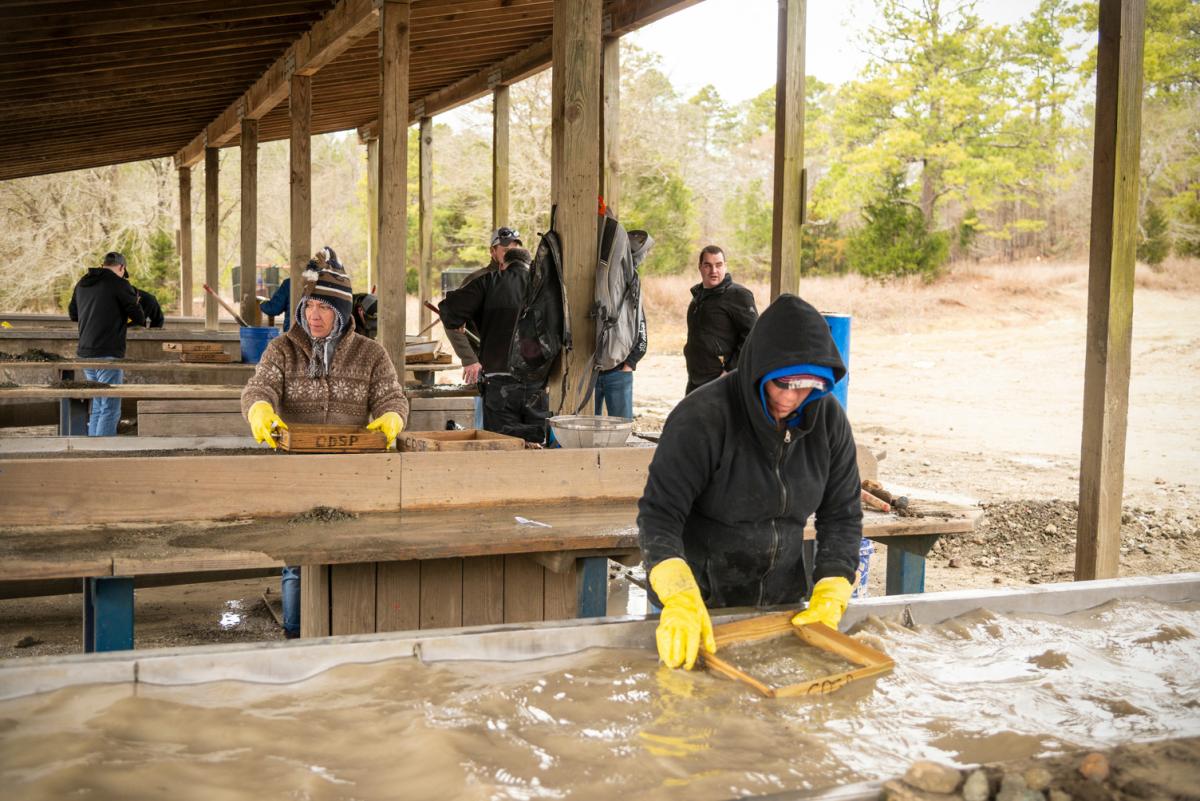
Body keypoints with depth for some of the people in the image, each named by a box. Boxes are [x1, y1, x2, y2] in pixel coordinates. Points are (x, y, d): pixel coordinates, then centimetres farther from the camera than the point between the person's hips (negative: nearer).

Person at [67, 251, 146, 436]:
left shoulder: (82, 284, 13)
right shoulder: (119, 284, -10)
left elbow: (73, 314, 25)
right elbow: (138, 316, -6)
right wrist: (142, 322, 16)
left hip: (85, 353, 8)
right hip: (108, 354, -8)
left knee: (97, 407, 16)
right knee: (110, 409, -5)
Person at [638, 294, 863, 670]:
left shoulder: (828, 418, -6)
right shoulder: (703, 416, -22)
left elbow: (843, 514, 0)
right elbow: (659, 513, -25)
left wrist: (830, 597, -12)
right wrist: (681, 600, -39)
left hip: (783, 604, 5)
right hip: (702, 600, -4)